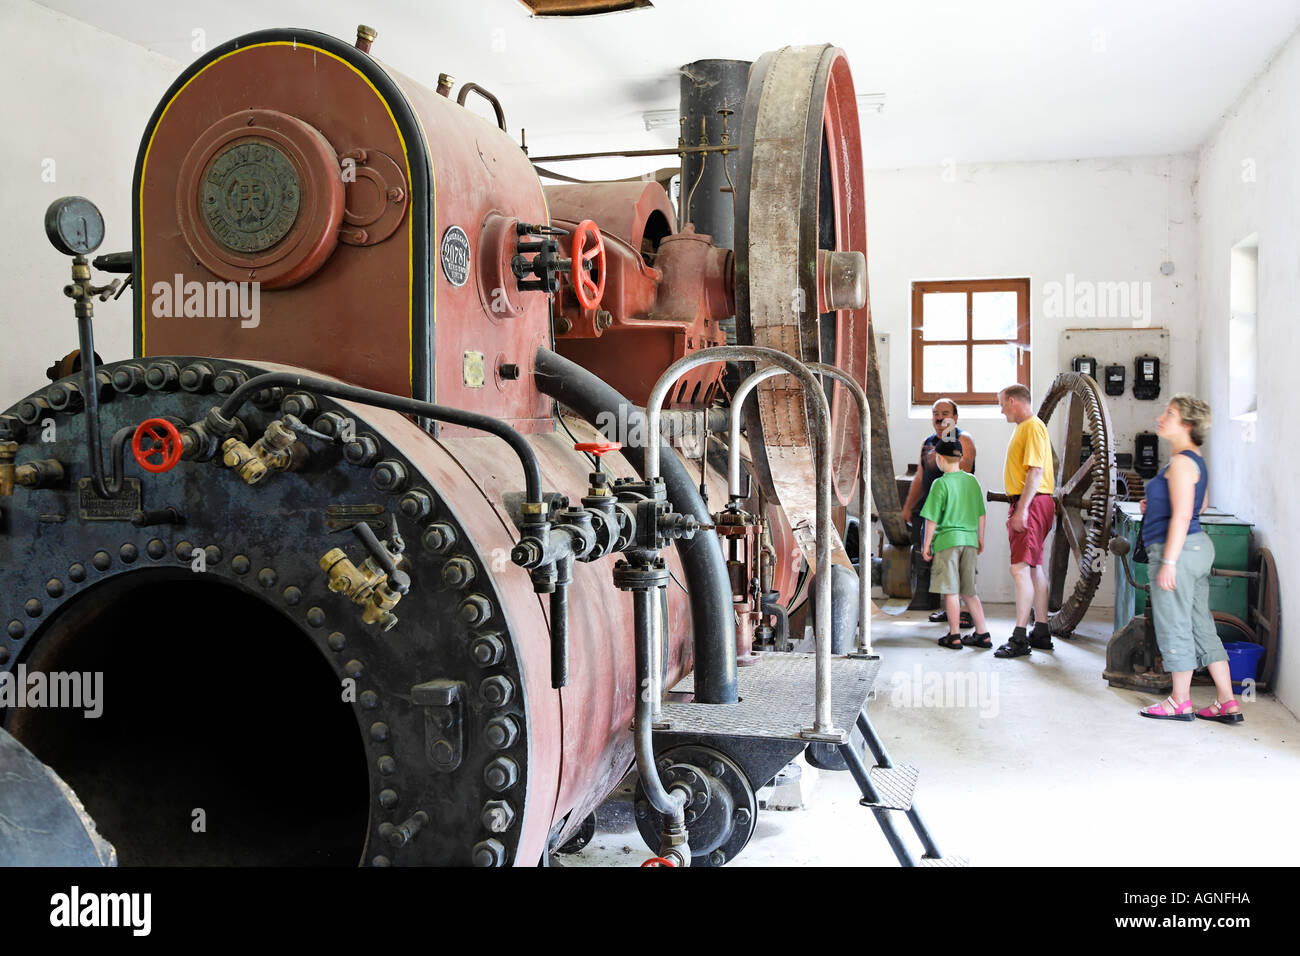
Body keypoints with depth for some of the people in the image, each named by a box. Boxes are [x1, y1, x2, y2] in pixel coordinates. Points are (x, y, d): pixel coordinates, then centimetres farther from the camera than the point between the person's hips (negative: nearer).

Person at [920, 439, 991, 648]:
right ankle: (982, 634, 13)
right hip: (969, 540, 6)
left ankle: (954, 636, 5)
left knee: (951, 591, 0)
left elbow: (932, 519, -11)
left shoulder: (941, 484, -10)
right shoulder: (972, 481, 7)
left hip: (947, 540, -6)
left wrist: (927, 544, -2)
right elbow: (981, 515, 12)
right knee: (968, 591, 14)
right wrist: (980, 539, 23)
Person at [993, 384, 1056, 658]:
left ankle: (1020, 638, -15)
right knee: (1034, 567, 13)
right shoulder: (1024, 427, 19)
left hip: (1032, 503, -11)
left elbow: (1036, 470, -21)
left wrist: (1022, 509, -25)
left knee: (1020, 568, -14)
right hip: (1026, 504, 11)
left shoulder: (1033, 426, -12)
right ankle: (1041, 632, 20)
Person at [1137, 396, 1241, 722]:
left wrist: (1168, 562, -21)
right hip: (1197, 548, 10)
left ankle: (1180, 702, 11)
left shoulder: (1182, 462, -16)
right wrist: (1155, 506, 17)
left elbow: (1182, 516, -21)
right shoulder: (1195, 460, 15)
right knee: (1201, 626, 12)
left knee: (1174, 627, 1)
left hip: (1180, 549, -10)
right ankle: (1228, 704, 15)